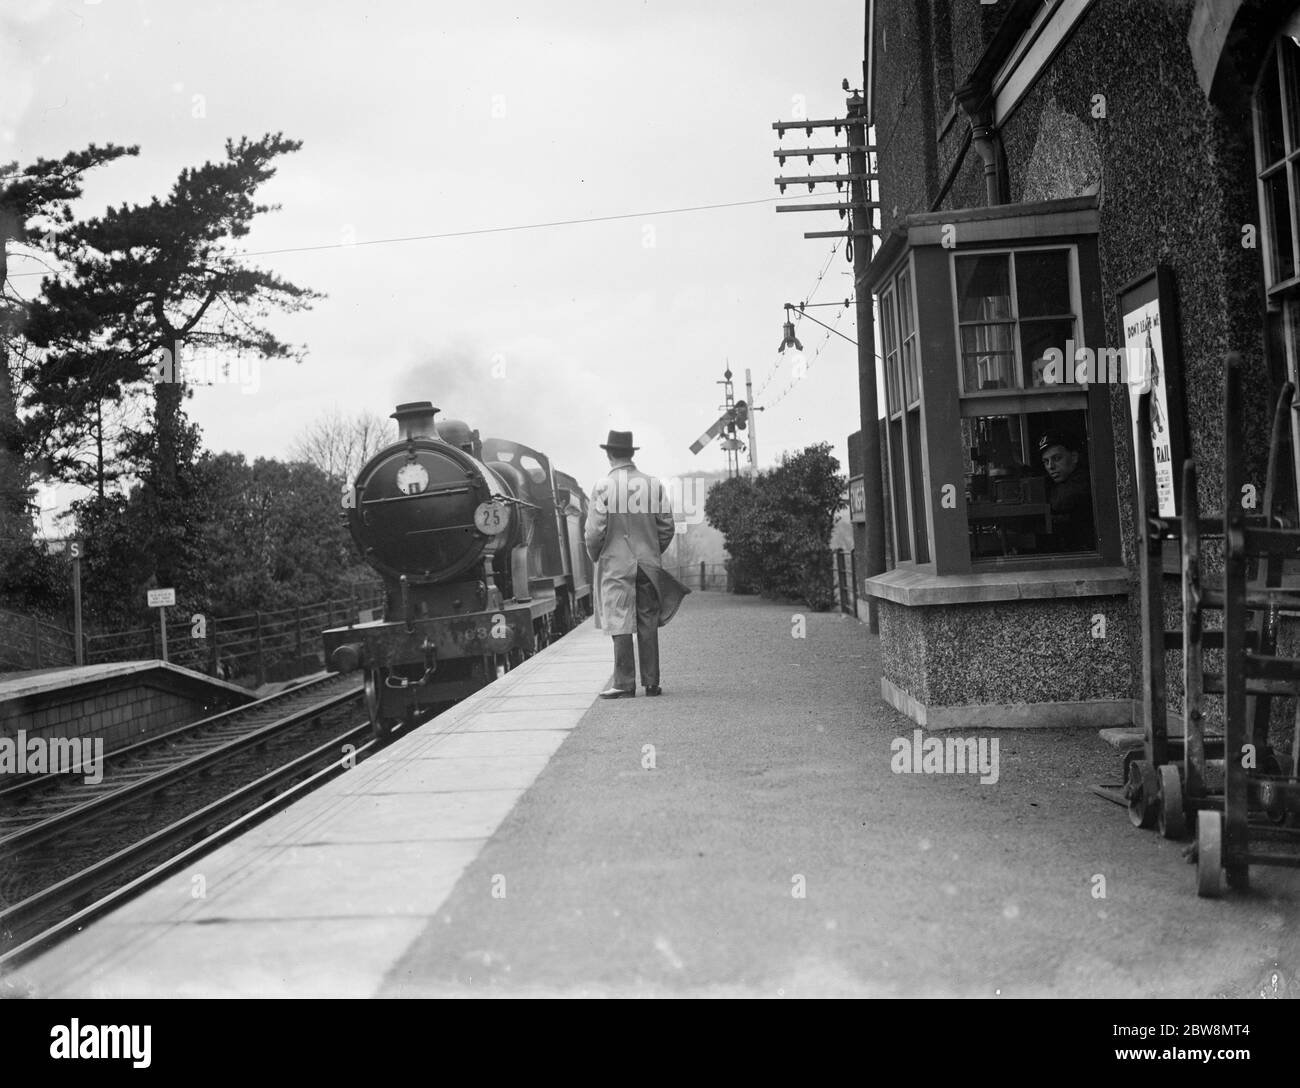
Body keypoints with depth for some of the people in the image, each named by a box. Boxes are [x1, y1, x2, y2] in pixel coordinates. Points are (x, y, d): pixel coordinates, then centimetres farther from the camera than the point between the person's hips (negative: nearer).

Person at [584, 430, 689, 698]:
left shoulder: (603, 487, -9)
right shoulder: (653, 484, 2)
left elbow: (595, 530, -10)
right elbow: (667, 526, 4)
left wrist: (594, 555, 8)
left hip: (615, 564, -3)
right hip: (649, 565, 4)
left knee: (620, 625, 0)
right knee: (648, 624, 9)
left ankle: (624, 684, 2)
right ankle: (651, 683, 13)